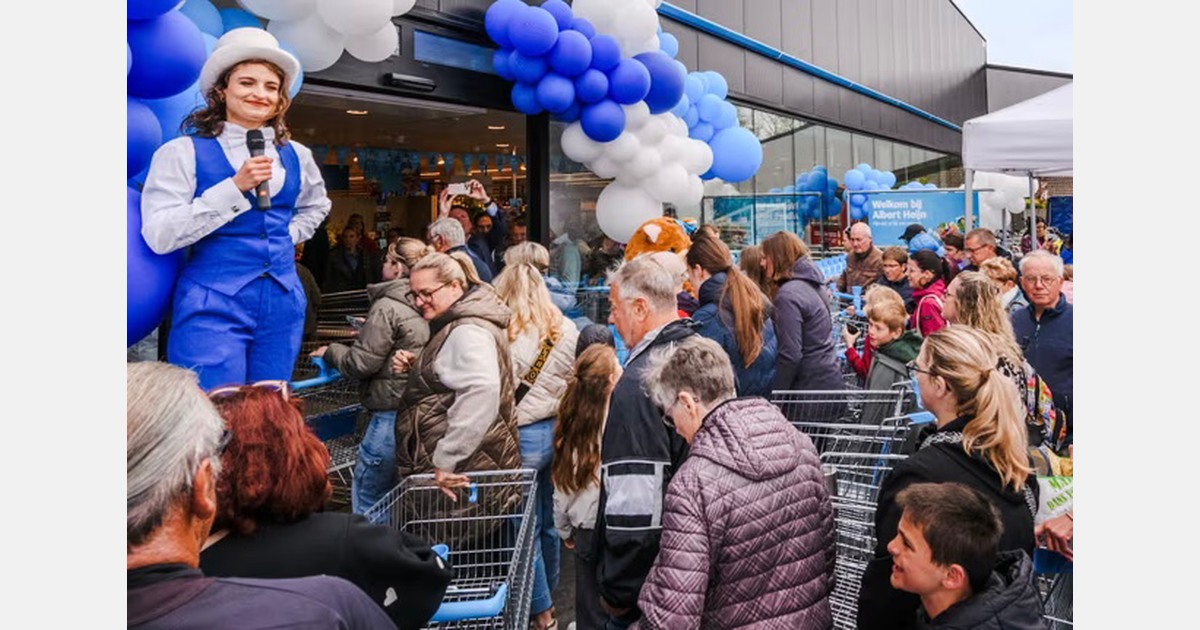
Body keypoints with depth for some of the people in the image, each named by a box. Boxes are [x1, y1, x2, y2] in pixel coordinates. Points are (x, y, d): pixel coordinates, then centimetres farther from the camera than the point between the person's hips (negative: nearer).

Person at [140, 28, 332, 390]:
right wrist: (235, 187, -18)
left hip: (282, 301, 5)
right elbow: (159, 235, -14)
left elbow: (316, 205, 31)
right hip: (213, 303, -5)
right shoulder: (184, 152, -4)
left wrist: (288, 236, 12)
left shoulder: (295, 155, 11)